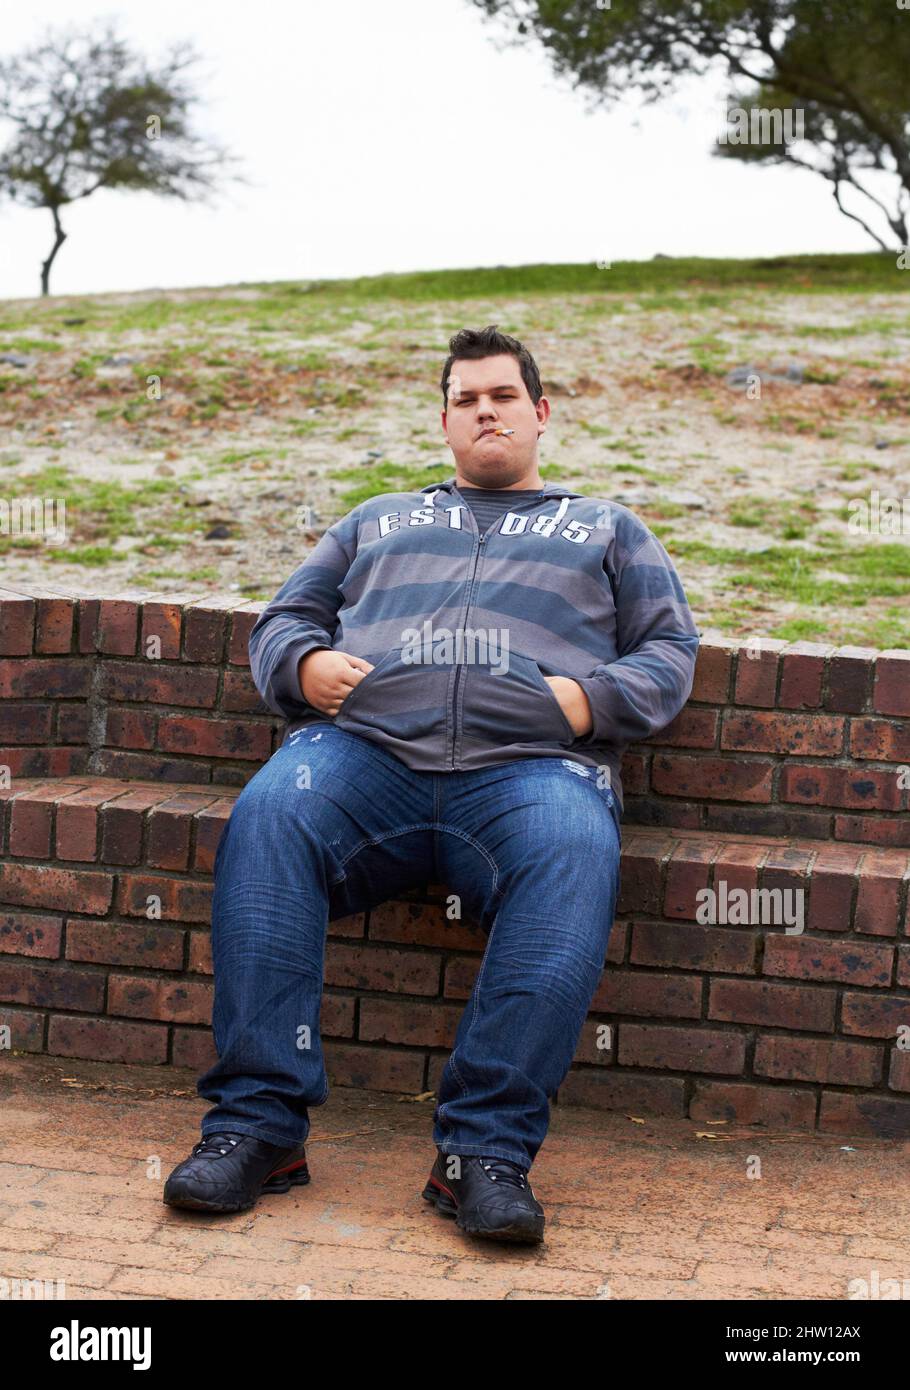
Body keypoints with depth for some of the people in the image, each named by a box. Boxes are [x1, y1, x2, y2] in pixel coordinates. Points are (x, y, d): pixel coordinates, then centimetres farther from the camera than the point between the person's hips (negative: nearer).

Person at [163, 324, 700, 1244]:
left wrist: (591, 700, -1)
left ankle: (487, 1150, -36)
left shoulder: (607, 529, 31)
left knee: (573, 859, -37)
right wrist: (306, 664, 5)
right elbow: (282, 618, 30)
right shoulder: (379, 520, 36)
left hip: (530, 764, -1)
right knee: (266, 818, -32)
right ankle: (257, 1123, -30)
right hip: (365, 748, 2)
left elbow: (669, 652, 21)